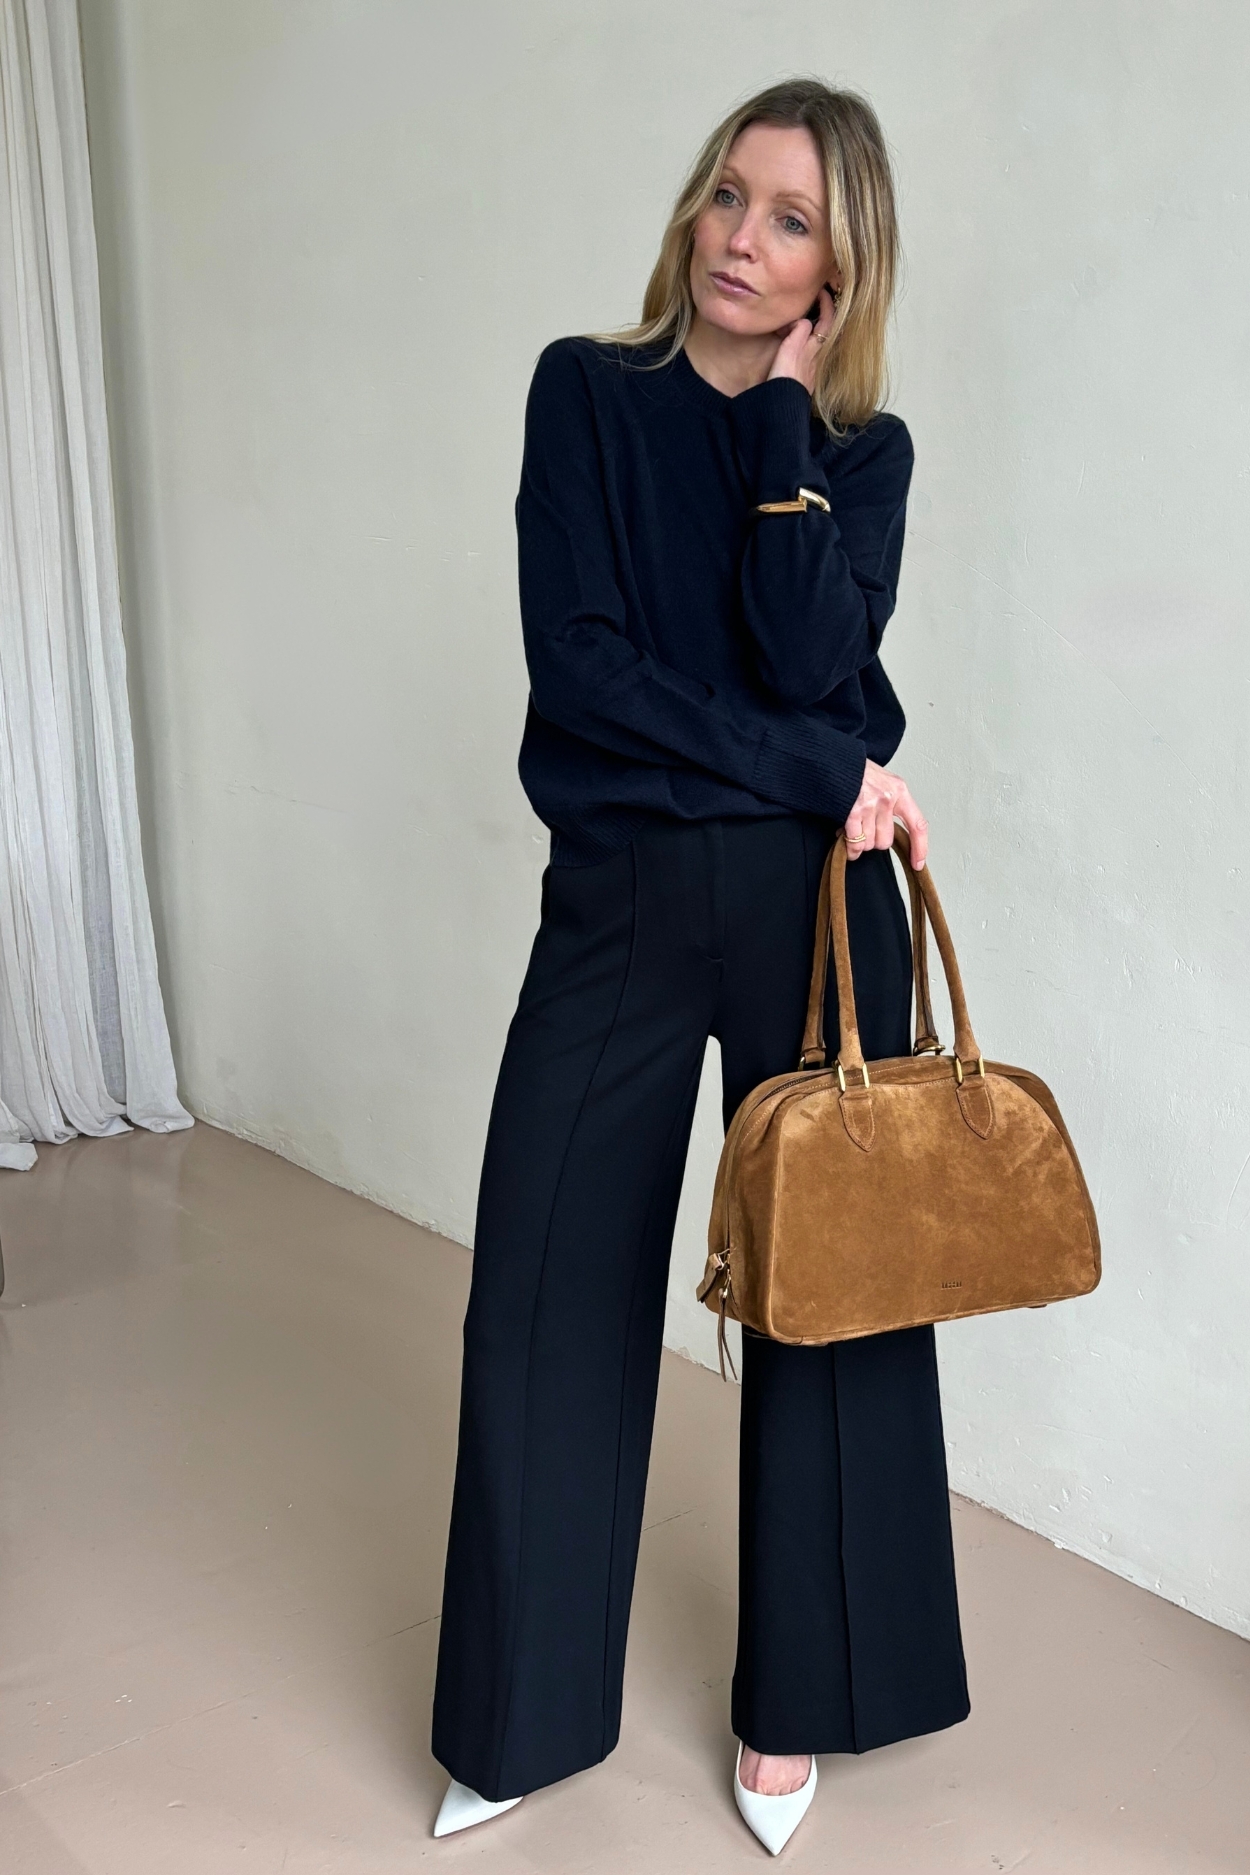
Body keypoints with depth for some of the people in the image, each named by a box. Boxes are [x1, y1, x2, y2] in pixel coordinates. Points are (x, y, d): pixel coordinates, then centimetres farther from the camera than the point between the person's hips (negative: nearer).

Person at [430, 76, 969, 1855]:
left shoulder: (863, 450, 6)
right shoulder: (588, 392, 3)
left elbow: (808, 661, -14)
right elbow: (575, 659, -10)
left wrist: (780, 411, -8)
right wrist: (815, 768, -13)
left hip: (816, 902, 1)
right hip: (620, 901, 0)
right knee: (550, 1291, 4)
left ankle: (796, 1700, 30)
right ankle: (521, 1715, 26)